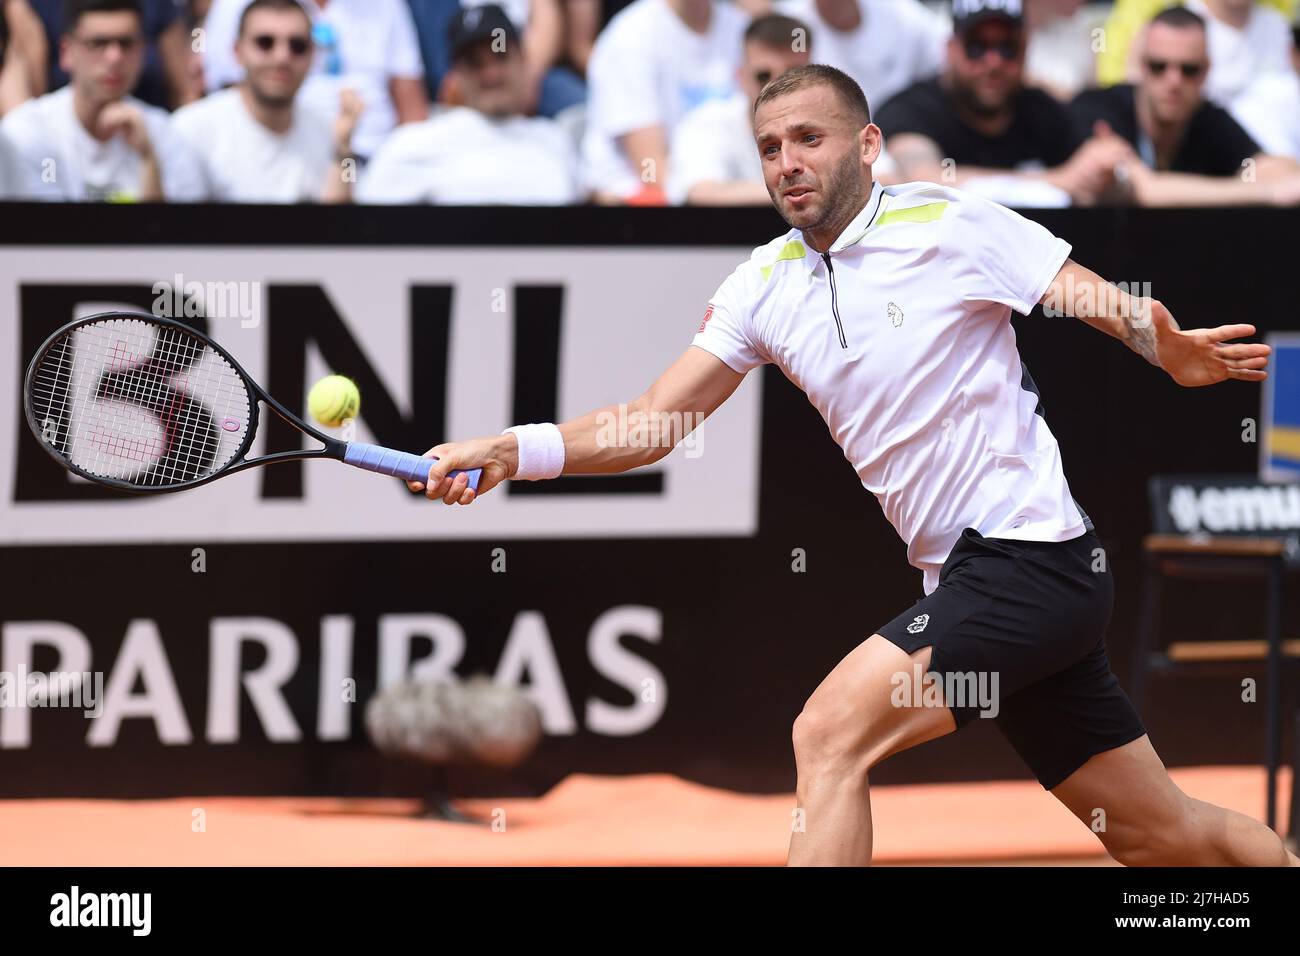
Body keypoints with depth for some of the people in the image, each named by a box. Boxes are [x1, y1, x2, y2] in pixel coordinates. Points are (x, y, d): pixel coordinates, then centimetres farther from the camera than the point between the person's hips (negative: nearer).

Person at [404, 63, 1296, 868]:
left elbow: (1112, 306, -12)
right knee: (1164, 834, 12)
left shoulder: (946, 223, -8)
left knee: (830, 734, -19)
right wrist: (510, 452, -9)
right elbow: (653, 424, 6)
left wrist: (1172, 351, -35)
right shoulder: (765, 285, 9)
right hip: (964, 577, 7)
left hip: (1032, 553, -7)